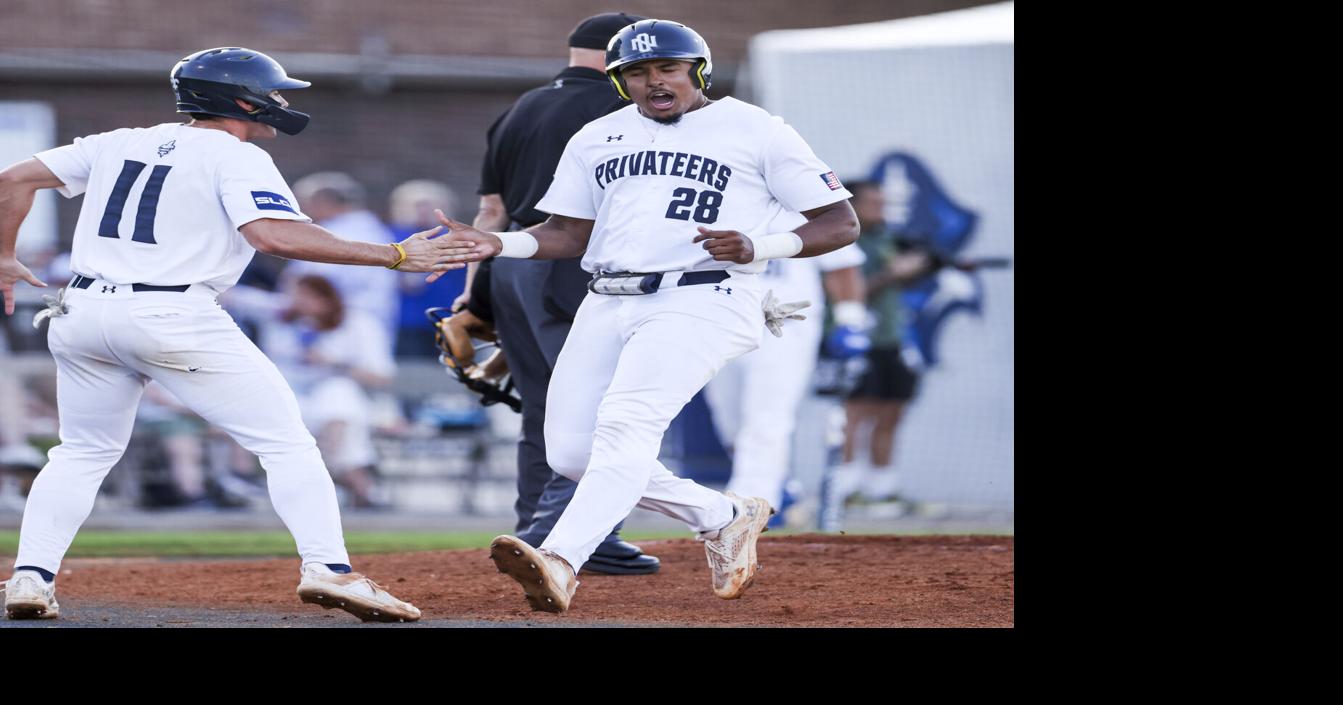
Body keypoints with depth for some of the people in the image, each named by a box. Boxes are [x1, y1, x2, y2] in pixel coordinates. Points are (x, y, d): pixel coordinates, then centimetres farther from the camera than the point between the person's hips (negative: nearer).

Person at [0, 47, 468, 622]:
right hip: (175, 316, -6)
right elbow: (274, 234, -18)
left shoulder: (120, 143, 18)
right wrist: (395, 256, -16)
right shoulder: (236, 157, 0)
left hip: (81, 315, 6)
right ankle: (328, 568, -13)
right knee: (286, 442, 0)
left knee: (83, 452, 21)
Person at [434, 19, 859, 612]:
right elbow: (569, 234, 19)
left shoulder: (755, 130, 3)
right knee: (570, 452, -1)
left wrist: (760, 247, -15)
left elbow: (841, 223, 2)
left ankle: (560, 564, -41)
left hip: (703, 300, -7)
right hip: (608, 304, 7)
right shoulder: (596, 139, 17)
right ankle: (723, 518, 17)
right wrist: (500, 245, -2)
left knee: (625, 424, -27)